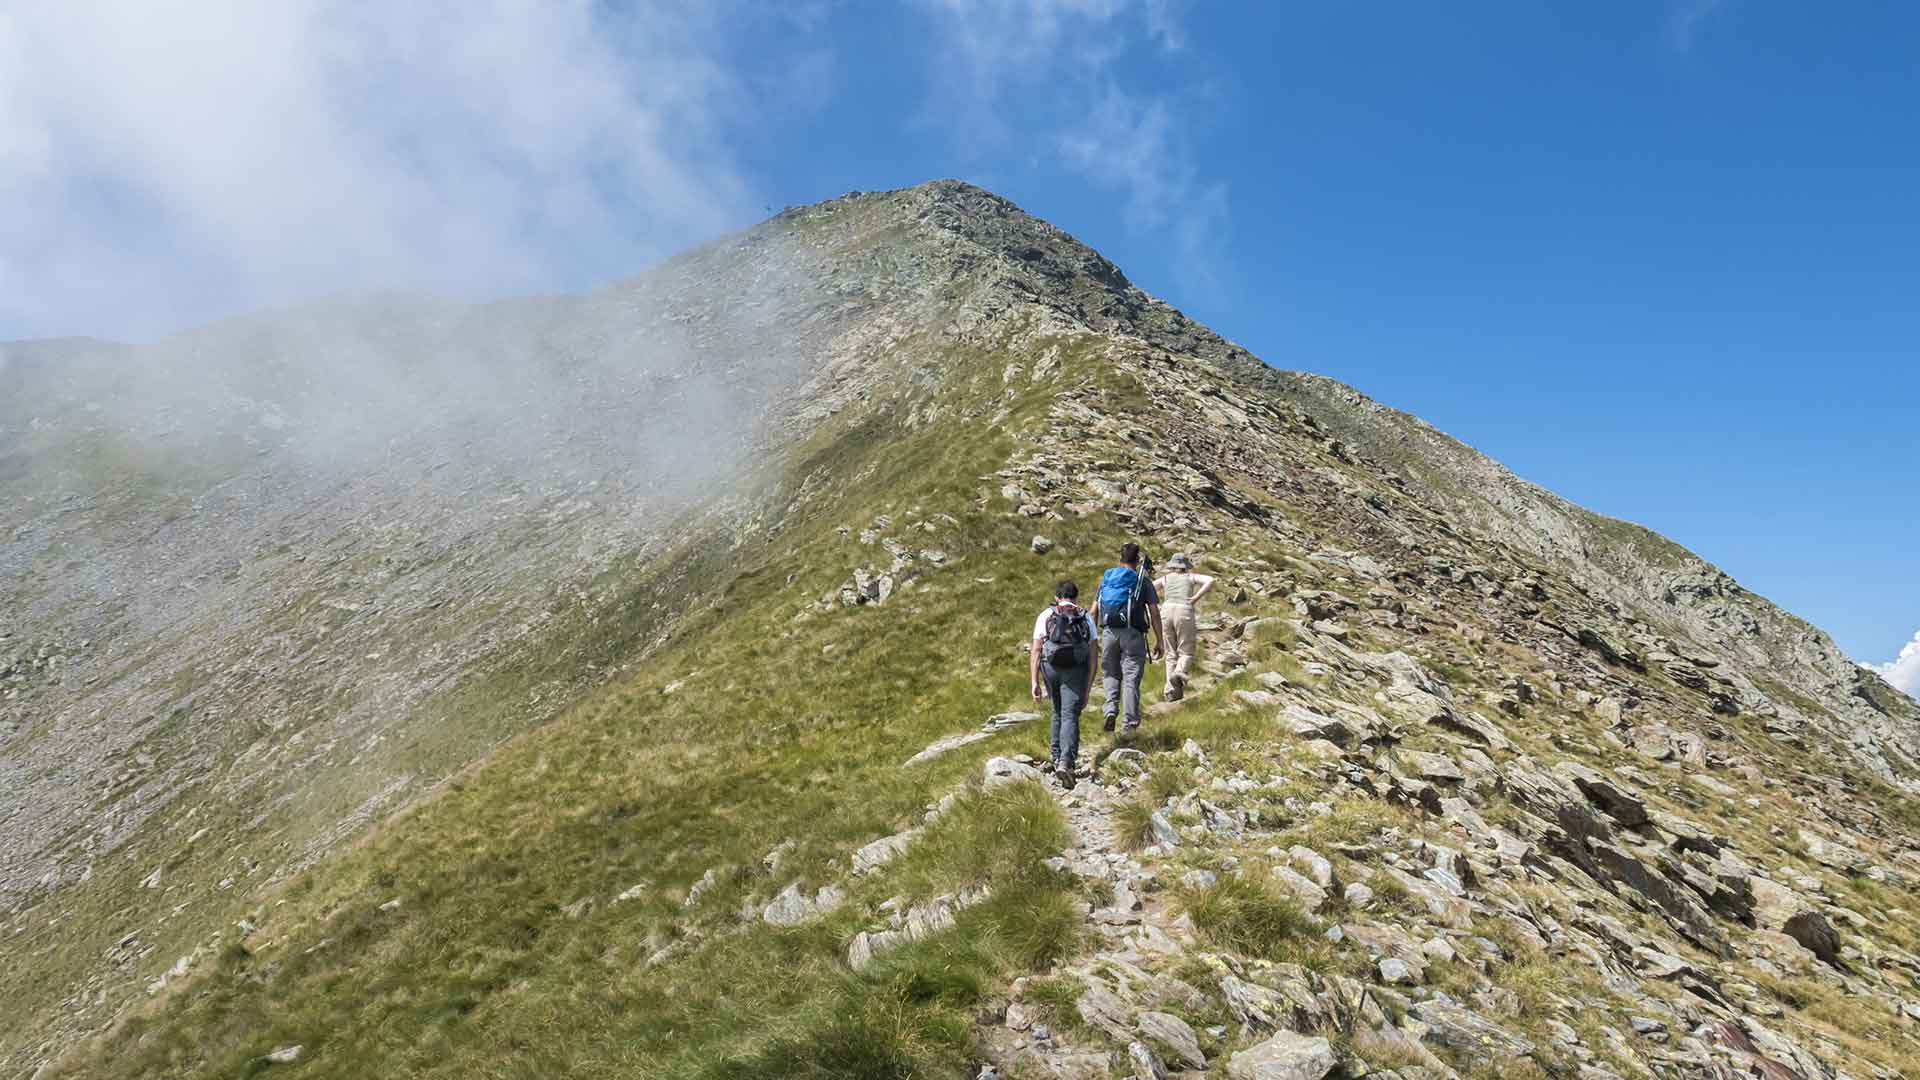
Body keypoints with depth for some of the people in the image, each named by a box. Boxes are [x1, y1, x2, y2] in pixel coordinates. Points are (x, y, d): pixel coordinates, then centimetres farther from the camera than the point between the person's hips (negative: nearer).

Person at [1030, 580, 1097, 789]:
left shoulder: (1045, 615, 15)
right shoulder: (1086, 618, 16)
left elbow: (1035, 651, 4)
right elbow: (1093, 657, 11)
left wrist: (1035, 683, 3)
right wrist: (1088, 689, 14)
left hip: (1050, 666, 1)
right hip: (1076, 670, -1)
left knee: (1058, 712, 21)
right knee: (1070, 716, -4)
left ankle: (1057, 757, 25)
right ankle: (1065, 762, -20)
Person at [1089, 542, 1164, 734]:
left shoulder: (1106, 578, 13)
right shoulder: (1143, 581, 4)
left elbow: (1094, 611, 11)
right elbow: (1154, 612, -2)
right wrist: (1159, 640, 1)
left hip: (1109, 632, 2)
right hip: (1132, 634, -2)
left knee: (1111, 673, 17)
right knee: (1131, 678, 2)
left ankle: (1111, 709, -4)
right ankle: (1129, 724, 1)